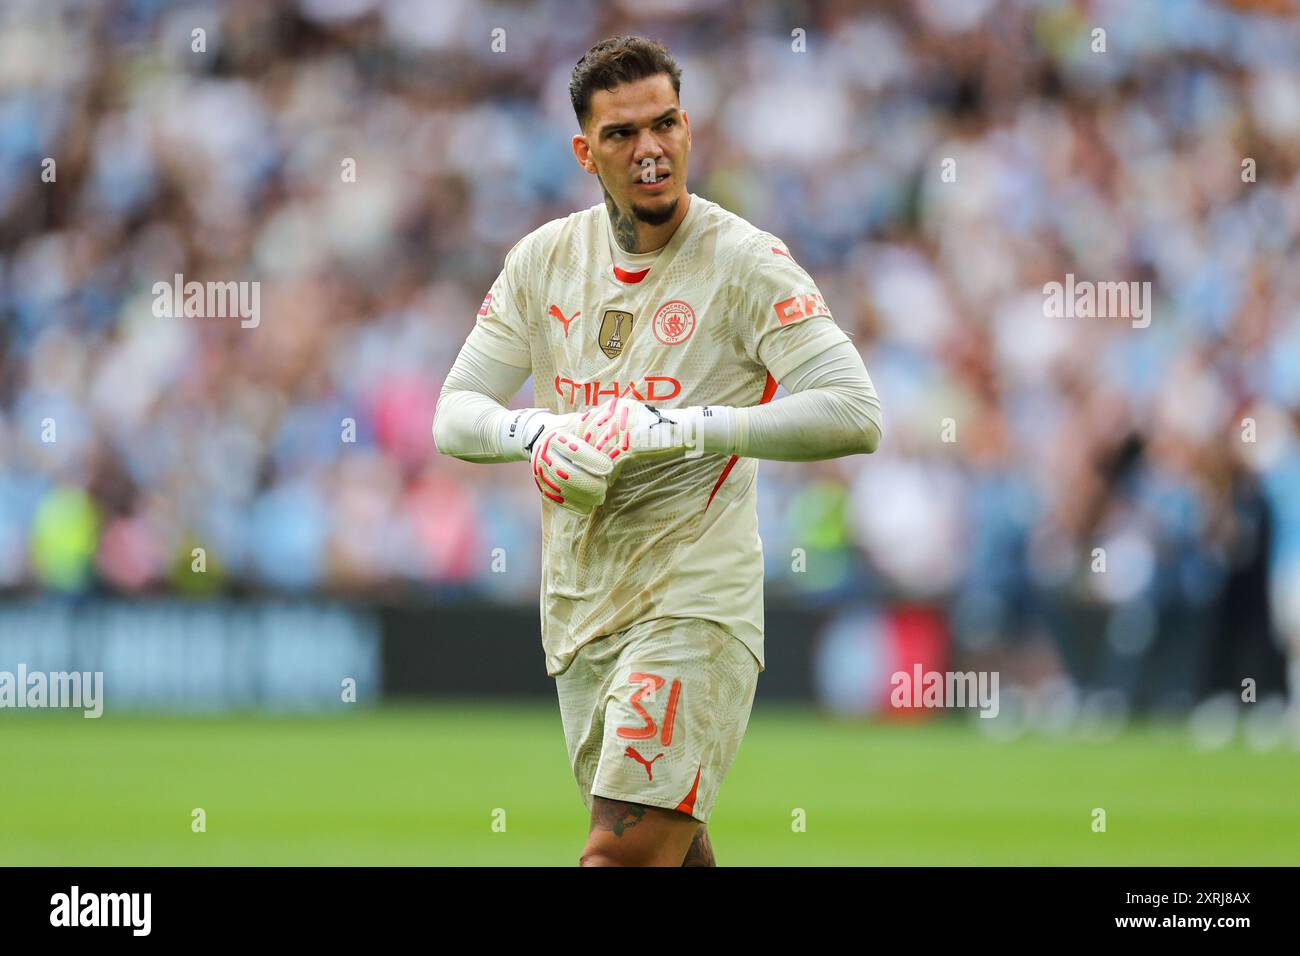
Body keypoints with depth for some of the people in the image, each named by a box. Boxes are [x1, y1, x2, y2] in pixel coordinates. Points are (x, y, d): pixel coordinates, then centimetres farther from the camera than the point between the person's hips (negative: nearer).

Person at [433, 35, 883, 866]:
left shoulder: (746, 262, -8)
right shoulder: (544, 260, 8)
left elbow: (855, 415, -17)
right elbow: (456, 414, 6)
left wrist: (682, 427, -25)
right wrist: (536, 432, -18)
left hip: (696, 602, -6)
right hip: (579, 605, 6)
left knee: (623, 851, -18)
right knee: (673, 849, 14)